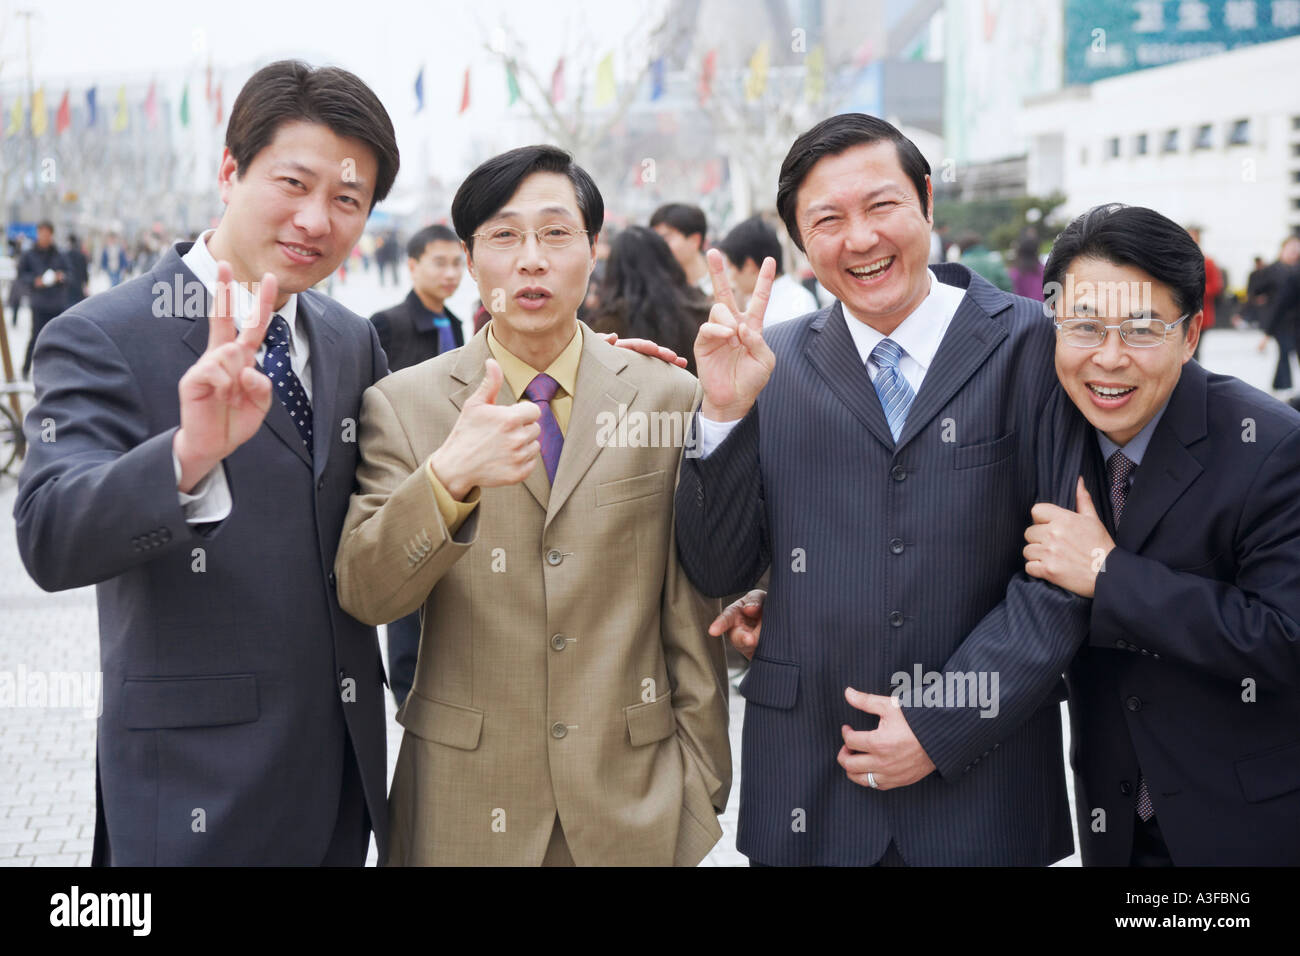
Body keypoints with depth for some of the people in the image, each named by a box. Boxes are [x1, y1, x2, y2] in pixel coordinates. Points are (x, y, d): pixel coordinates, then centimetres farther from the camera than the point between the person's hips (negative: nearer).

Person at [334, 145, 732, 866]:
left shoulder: (669, 399, 1)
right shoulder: (401, 404, -1)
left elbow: (692, 617, 3)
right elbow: (363, 594, -13)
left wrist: (701, 789, 3)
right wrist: (449, 475, -29)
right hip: (463, 802, 0)